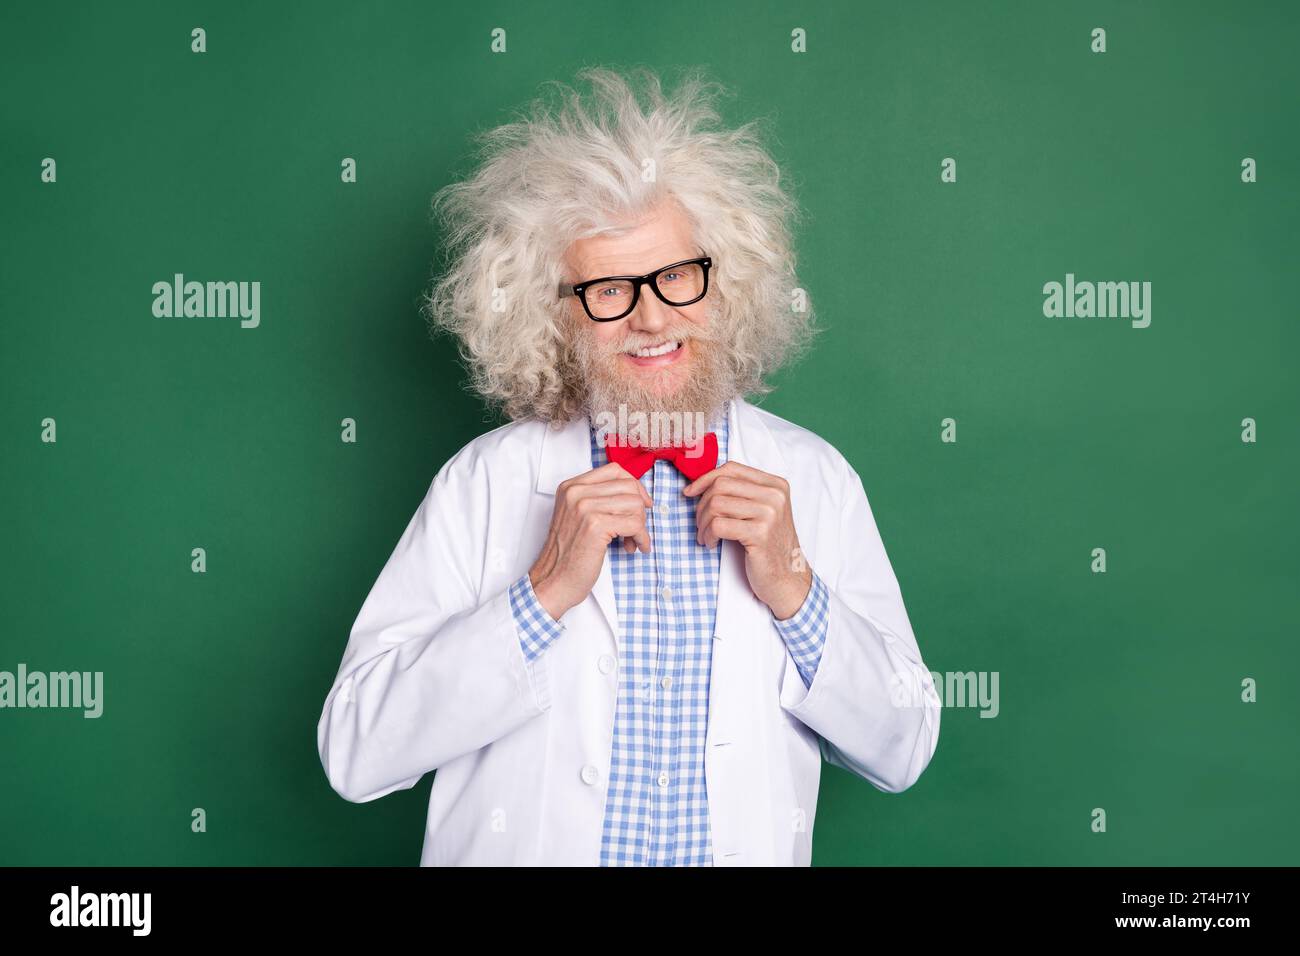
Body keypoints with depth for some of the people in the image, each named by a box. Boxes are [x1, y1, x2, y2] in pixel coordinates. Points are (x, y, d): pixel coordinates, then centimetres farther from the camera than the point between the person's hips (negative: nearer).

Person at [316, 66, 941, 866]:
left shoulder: (815, 479, 1)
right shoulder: (485, 481, -4)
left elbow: (902, 755, 2)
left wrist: (792, 590, -11)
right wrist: (545, 592, -17)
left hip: (746, 846, 1)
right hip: (523, 846, -1)